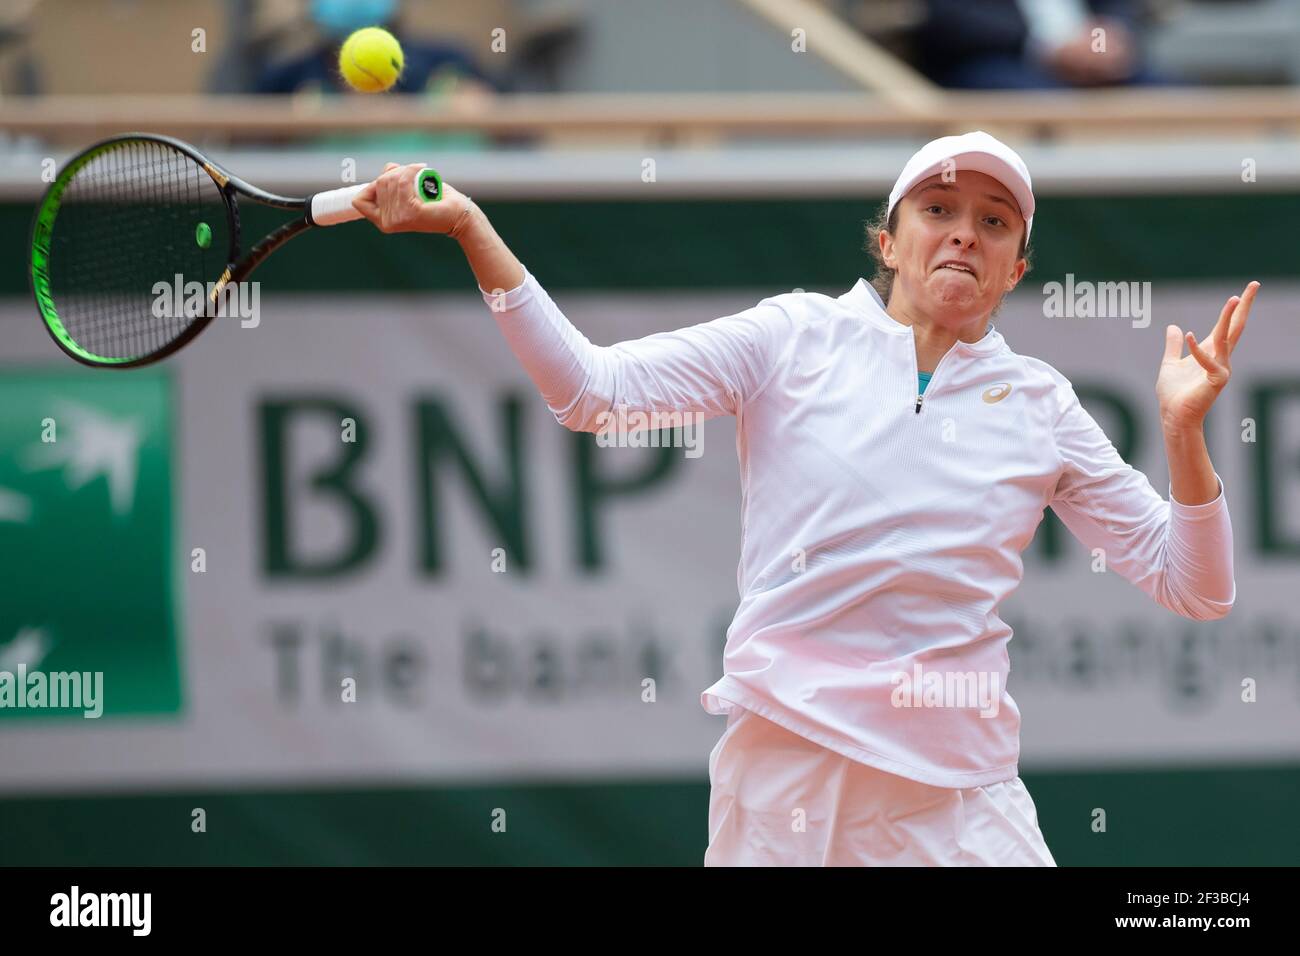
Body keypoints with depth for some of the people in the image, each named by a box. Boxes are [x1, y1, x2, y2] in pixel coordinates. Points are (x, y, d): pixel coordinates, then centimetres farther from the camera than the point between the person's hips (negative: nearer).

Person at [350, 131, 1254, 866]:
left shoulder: (1038, 403, 9)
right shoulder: (797, 336, 5)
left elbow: (1192, 587, 10)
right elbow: (592, 388, -3)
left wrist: (1183, 429, -7)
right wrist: (470, 227, -13)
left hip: (958, 788, 1)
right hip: (786, 763, -1)